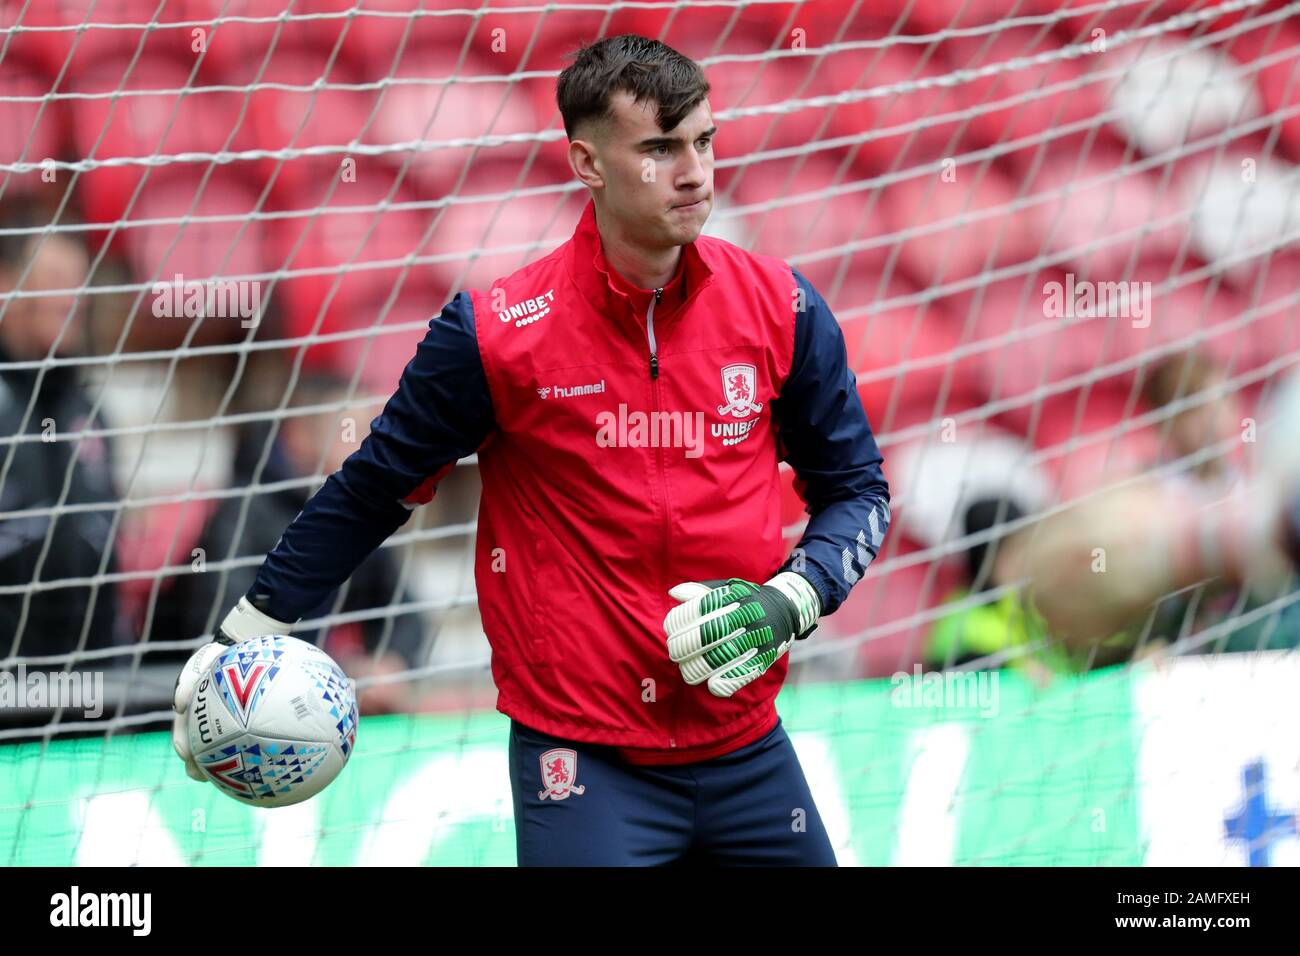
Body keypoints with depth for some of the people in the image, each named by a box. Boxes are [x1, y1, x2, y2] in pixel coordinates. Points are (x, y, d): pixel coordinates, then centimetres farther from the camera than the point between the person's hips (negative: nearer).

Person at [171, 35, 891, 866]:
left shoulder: (778, 306, -2)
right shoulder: (496, 334, -10)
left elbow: (856, 487, 9)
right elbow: (372, 491, 3)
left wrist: (786, 605, -8)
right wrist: (239, 640, 7)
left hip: (746, 754, 4)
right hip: (582, 765, -3)